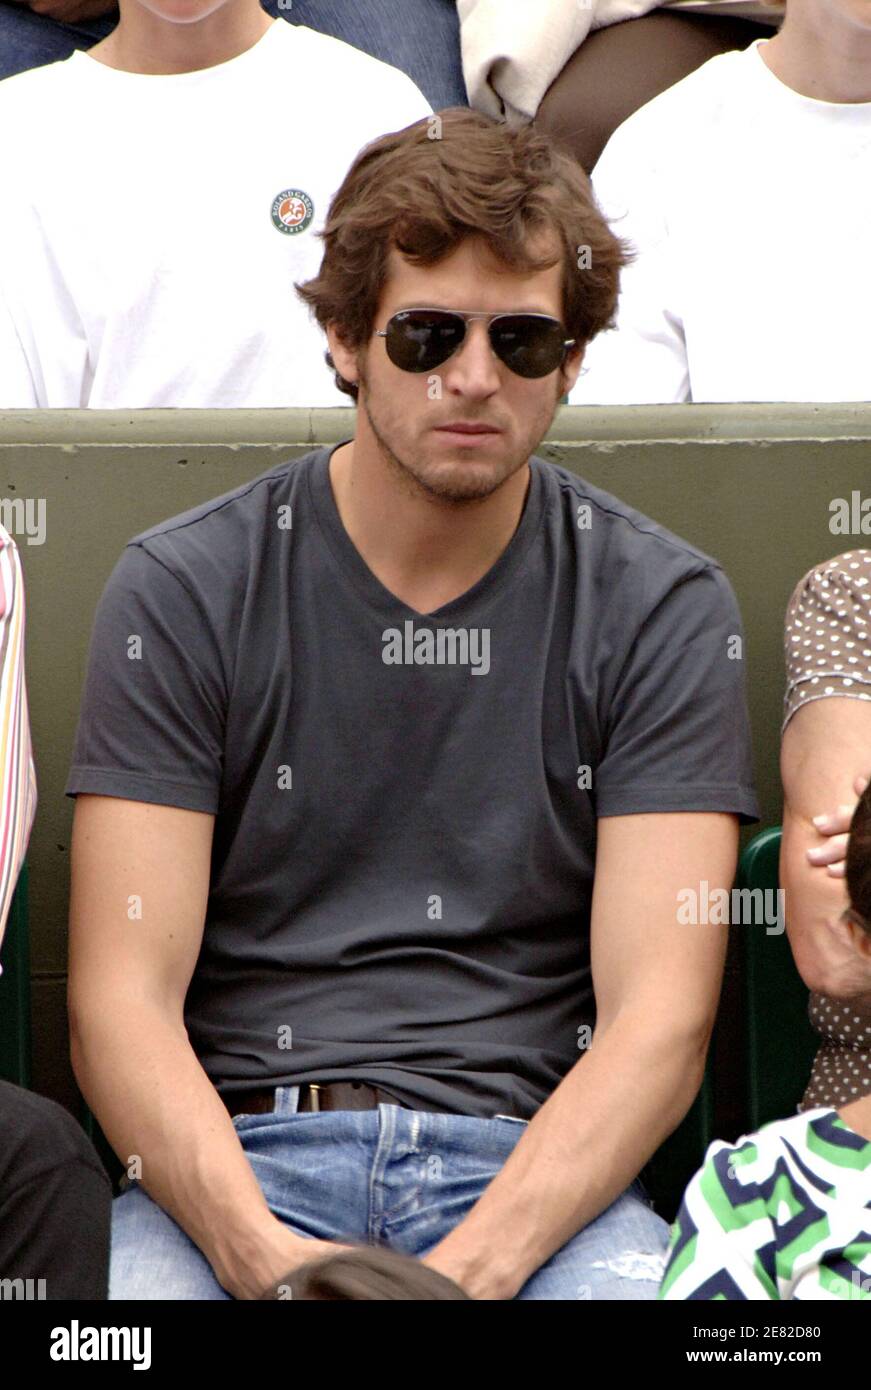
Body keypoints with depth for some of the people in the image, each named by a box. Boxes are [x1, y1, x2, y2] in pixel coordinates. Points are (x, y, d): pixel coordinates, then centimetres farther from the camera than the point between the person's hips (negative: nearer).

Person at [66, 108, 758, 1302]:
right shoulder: (183, 591, 5)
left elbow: (657, 1016, -2)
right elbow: (120, 1000, -1)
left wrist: (477, 1262, -19)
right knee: (132, 1285, -33)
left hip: (530, 1166, 1)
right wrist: (259, 1248, -20)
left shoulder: (663, 607, 7)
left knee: (636, 1285, -33)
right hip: (232, 1150, 0)